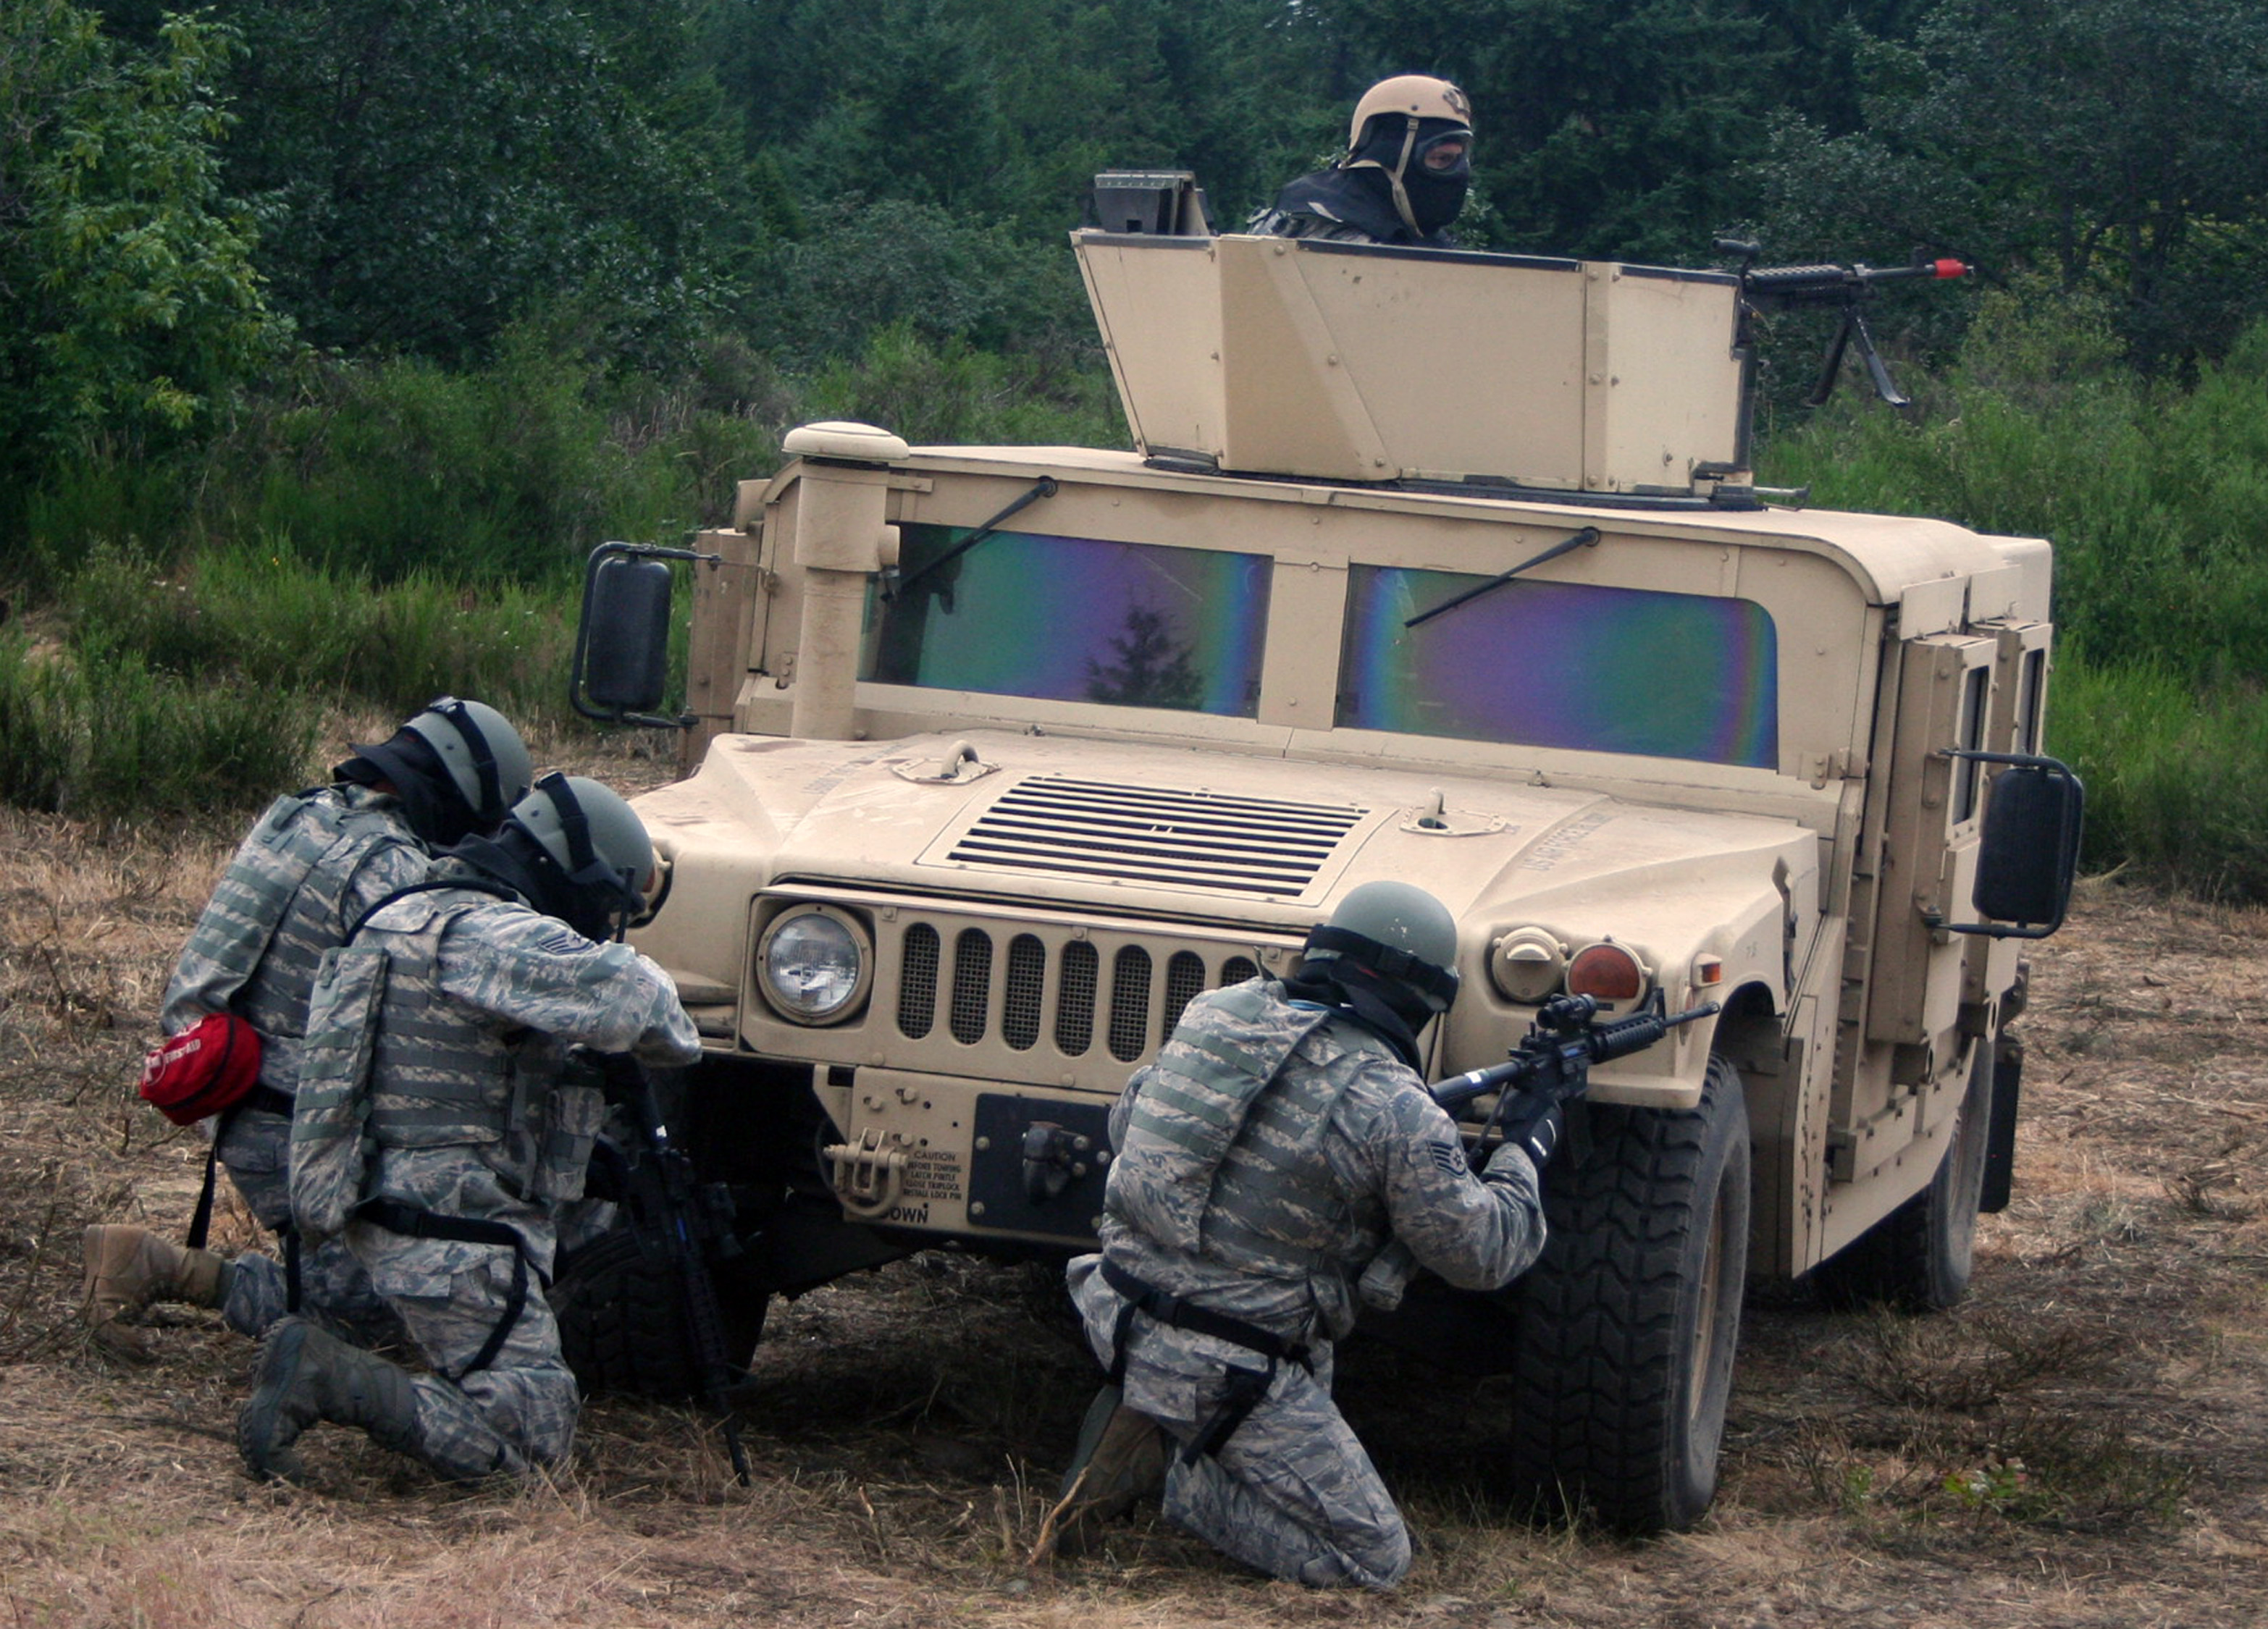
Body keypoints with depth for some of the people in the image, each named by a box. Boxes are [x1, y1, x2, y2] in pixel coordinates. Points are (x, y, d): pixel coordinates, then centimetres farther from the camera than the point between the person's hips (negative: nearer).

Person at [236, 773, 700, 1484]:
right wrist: (676, 1041, -7)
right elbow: (623, 992, -28)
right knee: (532, 1430, -10)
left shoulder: (418, 917, 17)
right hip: (451, 1231, -10)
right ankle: (324, 1378, -17)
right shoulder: (487, 934, -15)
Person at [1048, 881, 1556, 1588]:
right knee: (1376, 1559, 2)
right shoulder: (1393, 1111, -15)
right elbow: (1482, 1252, -4)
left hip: (1117, 1315, 7)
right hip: (1221, 1371, -7)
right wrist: (1524, 1153, 13)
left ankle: (1143, 1416, 14)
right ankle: (1171, 1465, -7)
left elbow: (1125, 1123, 20)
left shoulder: (1220, 1011, 4)